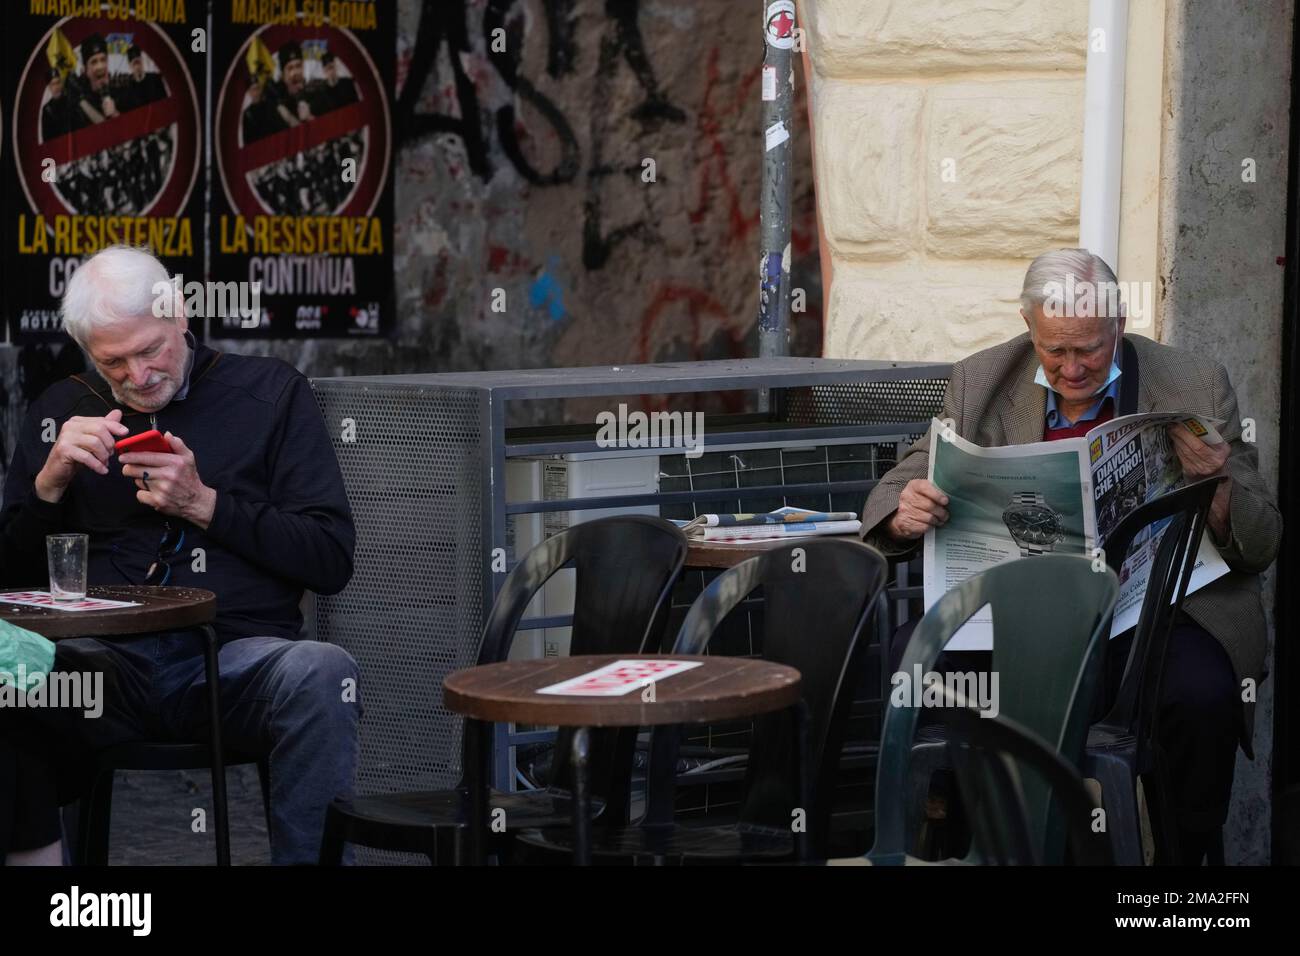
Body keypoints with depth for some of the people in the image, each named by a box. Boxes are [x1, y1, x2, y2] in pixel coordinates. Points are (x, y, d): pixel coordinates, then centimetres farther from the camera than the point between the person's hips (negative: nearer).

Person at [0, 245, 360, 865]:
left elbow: (331, 560, 4)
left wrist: (204, 504, -5)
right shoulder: (61, 411, 19)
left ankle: (308, 859, -19)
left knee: (321, 674, -36)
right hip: (104, 657, 1)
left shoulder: (270, 392, 12)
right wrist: (51, 480, 0)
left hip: (239, 652, -1)